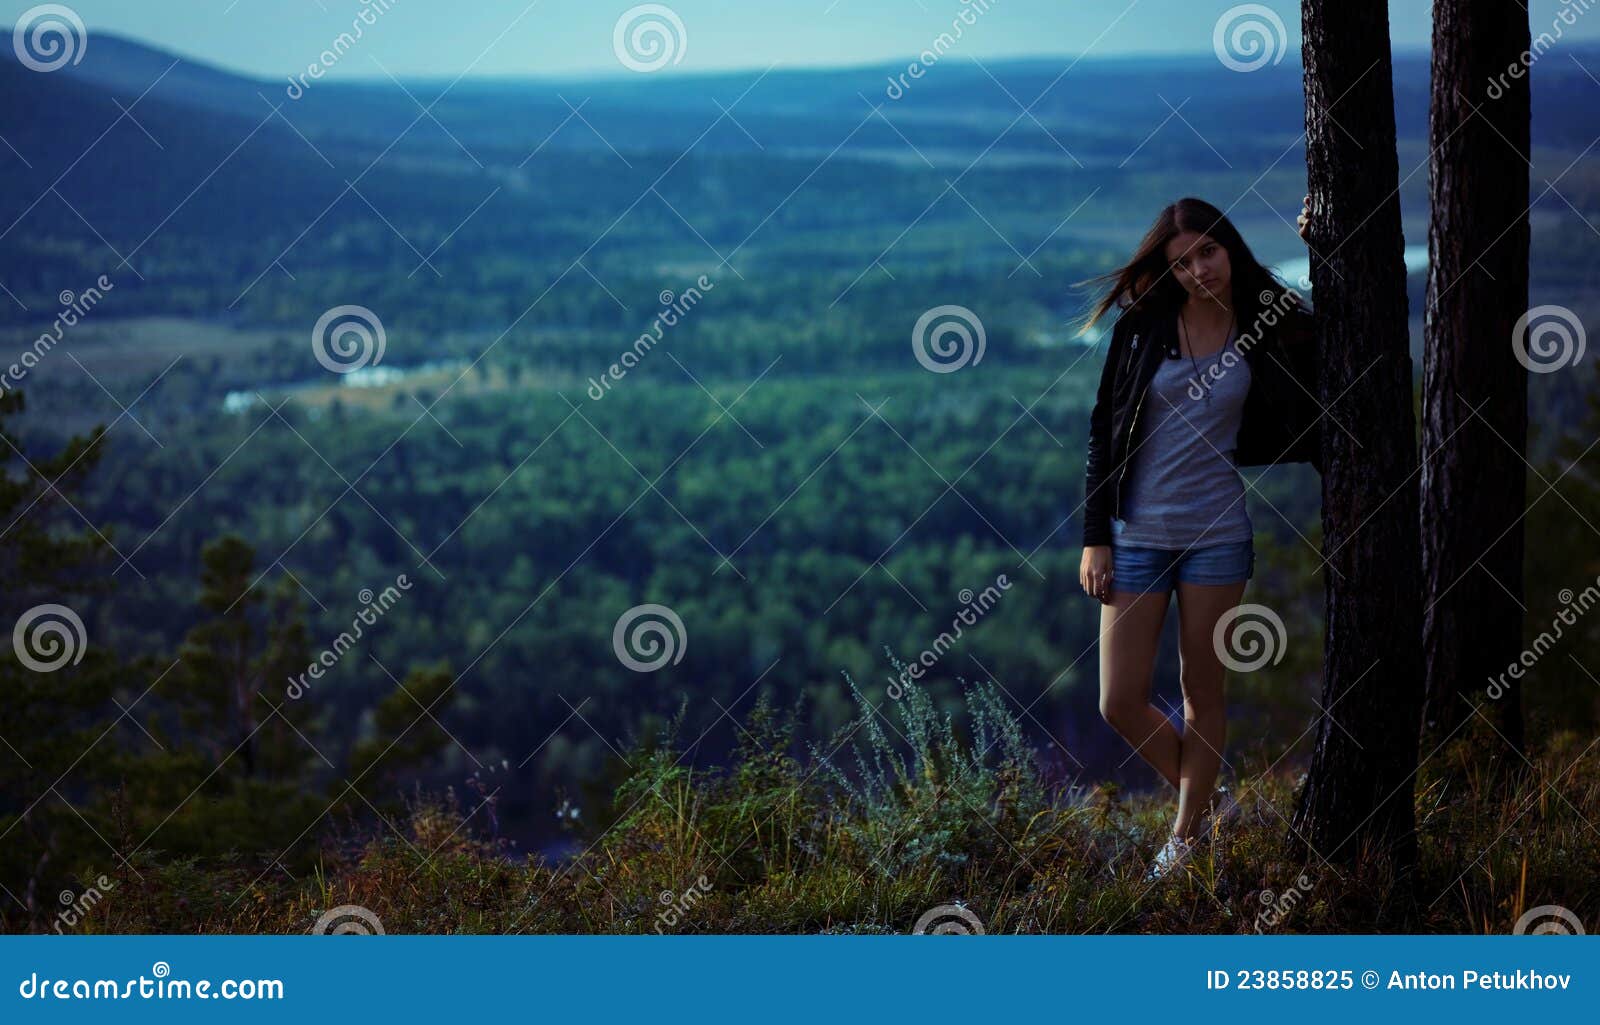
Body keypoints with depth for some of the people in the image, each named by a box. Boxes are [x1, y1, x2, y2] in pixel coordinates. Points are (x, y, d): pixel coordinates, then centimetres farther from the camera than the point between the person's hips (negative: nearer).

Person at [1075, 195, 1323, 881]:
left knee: (1202, 693, 8)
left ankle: (1187, 835, 25)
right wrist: (1095, 537, -5)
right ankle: (1209, 800, 24)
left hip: (1218, 533, 0)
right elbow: (1104, 430, 0)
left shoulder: (1269, 328, -2)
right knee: (1120, 704, 0)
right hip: (1137, 533, 0)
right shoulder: (1144, 325, -3)